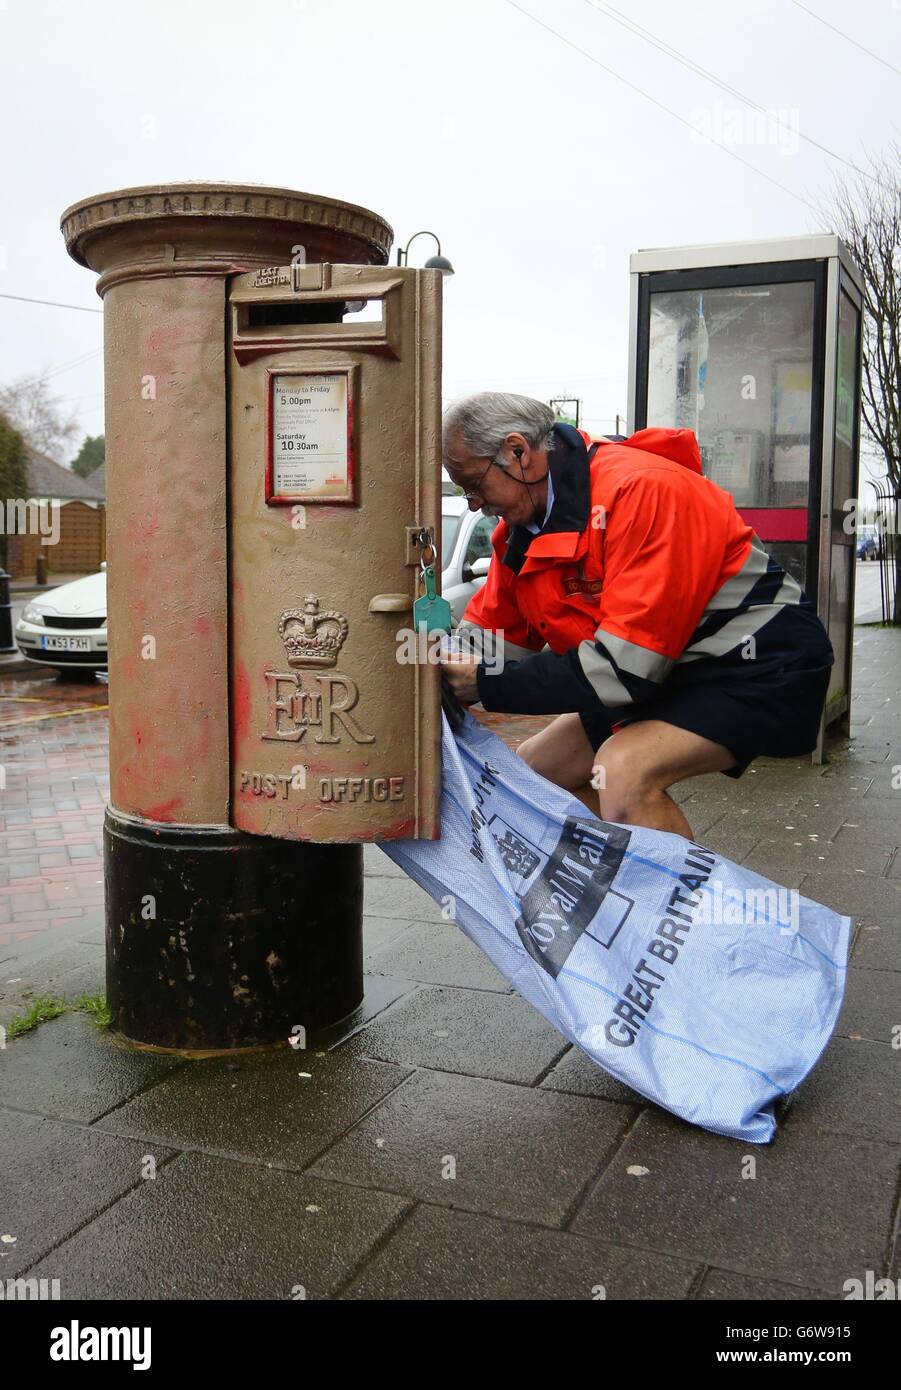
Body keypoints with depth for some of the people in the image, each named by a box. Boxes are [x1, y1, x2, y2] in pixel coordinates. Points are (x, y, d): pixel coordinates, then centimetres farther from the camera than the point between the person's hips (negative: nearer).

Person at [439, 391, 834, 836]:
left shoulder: (640, 488, -26)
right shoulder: (520, 527, 2)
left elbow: (627, 664, -29)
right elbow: (486, 631, 9)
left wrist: (489, 684, -24)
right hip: (672, 676, 10)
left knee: (623, 770, -32)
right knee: (533, 769, 9)